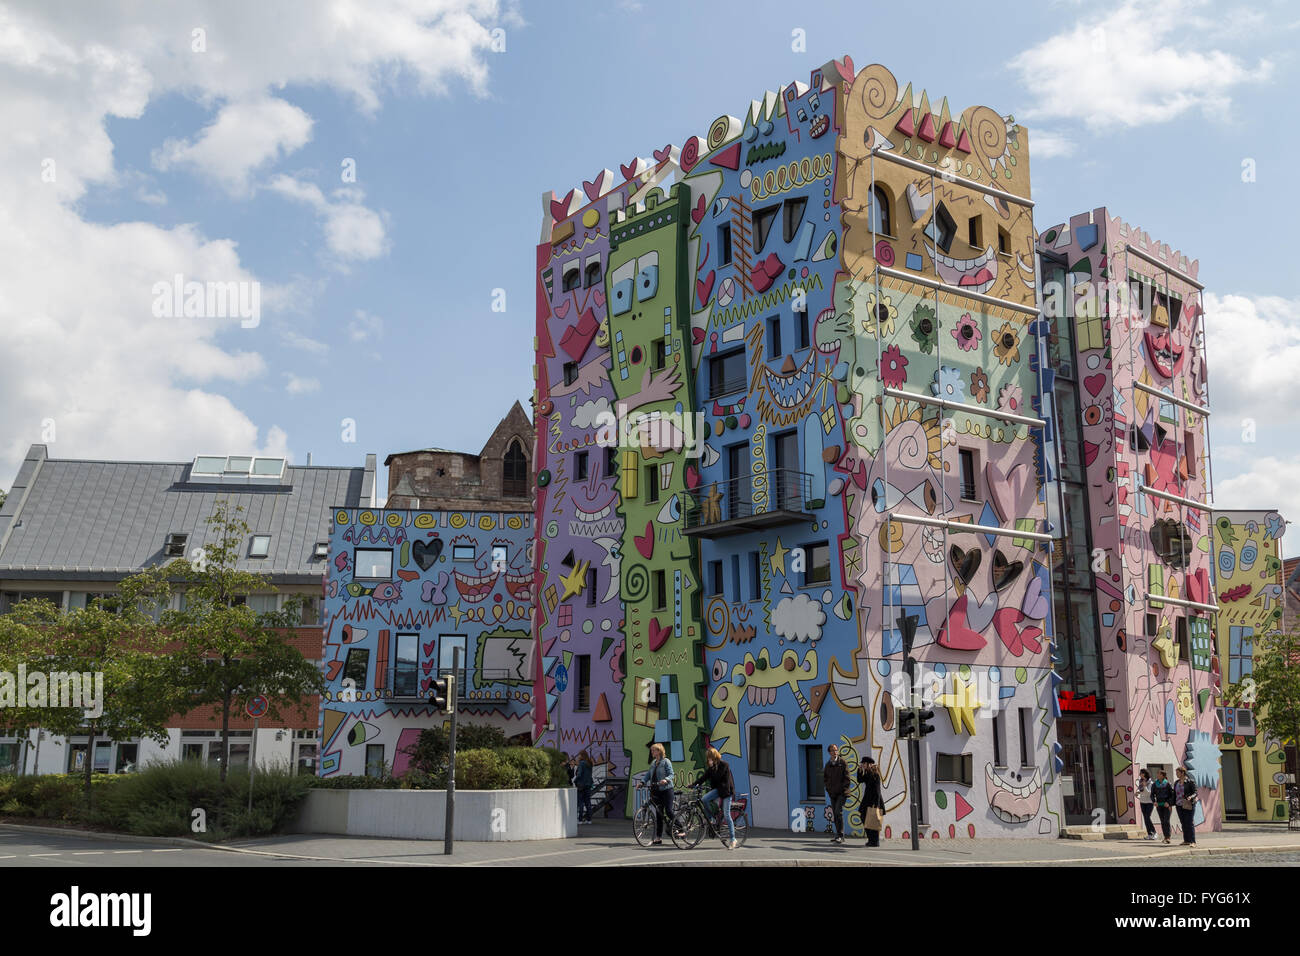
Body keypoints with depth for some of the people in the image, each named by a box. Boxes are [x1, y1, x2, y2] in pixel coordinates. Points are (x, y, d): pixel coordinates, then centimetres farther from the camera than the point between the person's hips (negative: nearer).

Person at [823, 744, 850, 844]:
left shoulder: (842, 762, -3)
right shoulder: (828, 764, 10)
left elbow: (847, 777, -6)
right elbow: (824, 778, 18)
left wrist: (843, 789, -10)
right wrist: (828, 788, 6)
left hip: (841, 792, -6)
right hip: (832, 793, 6)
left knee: (838, 812, -16)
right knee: (834, 813, 7)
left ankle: (840, 835, -14)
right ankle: (838, 835, 14)